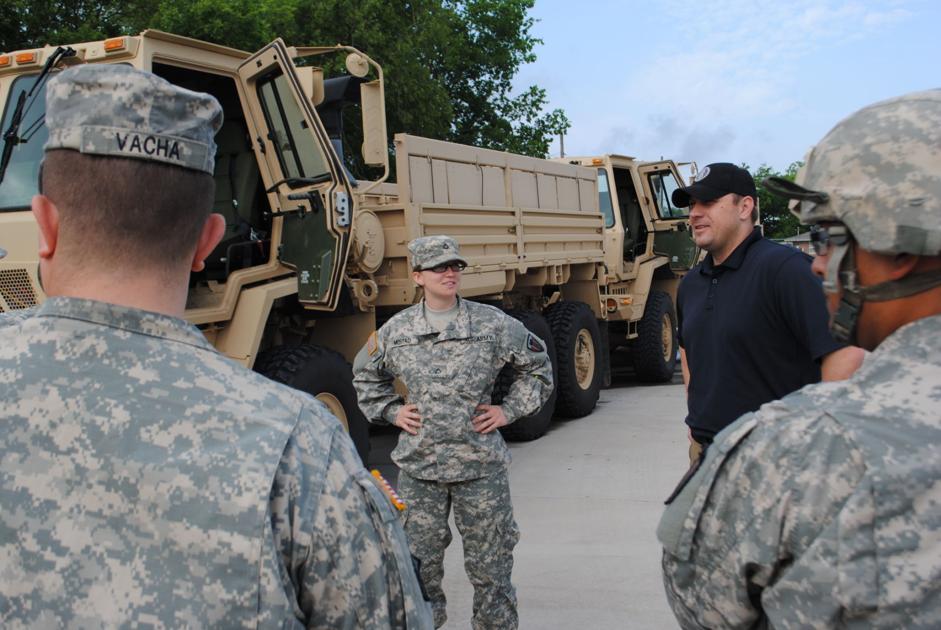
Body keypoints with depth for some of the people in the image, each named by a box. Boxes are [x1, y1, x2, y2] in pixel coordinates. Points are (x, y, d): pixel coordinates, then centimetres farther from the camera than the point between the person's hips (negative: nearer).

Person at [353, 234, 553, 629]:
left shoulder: (492, 324, -3)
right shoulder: (396, 330, 2)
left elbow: (537, 366, 11)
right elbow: (365, 377, 20)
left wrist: (509, 410, 3)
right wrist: (392, 411, 7)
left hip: (481, 465, -1)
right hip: (418, 467, 2)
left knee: (490, 564, 9)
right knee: (418, 564, 10)